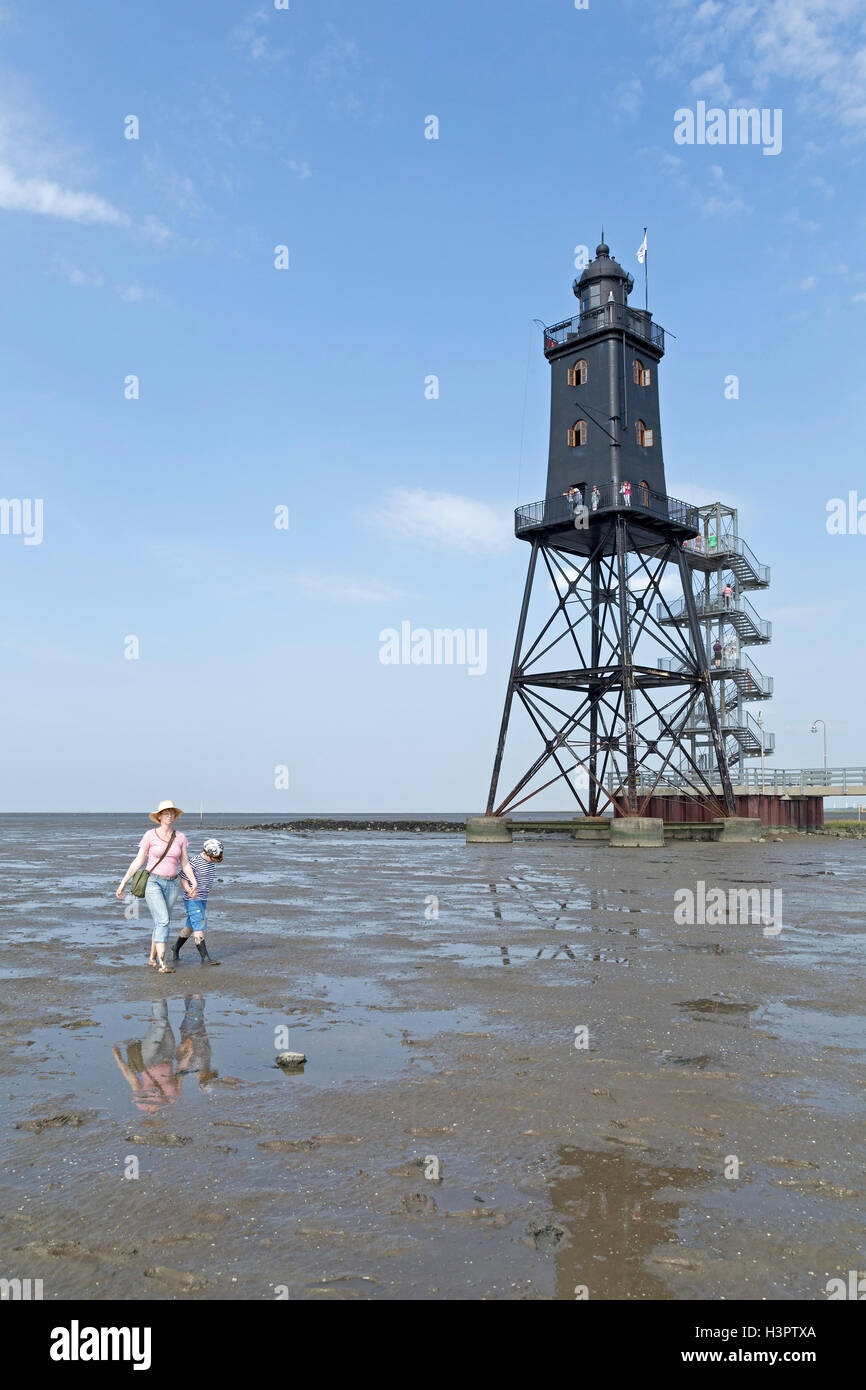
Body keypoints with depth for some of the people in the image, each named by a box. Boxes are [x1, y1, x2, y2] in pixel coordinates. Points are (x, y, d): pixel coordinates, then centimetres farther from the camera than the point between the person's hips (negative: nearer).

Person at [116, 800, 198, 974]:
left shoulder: (180, 838, 3)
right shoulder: (150, 835, -5)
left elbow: (185, 864, 6)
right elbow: (138, 861, -1)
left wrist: (193, 882, -8)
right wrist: (123, 882, -3)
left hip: (171, 884, 4)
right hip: (152, 883, -4)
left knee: (161, 923, 11)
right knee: (163, 920, -18)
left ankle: (152, 958, 29)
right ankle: (162, 963, -18)